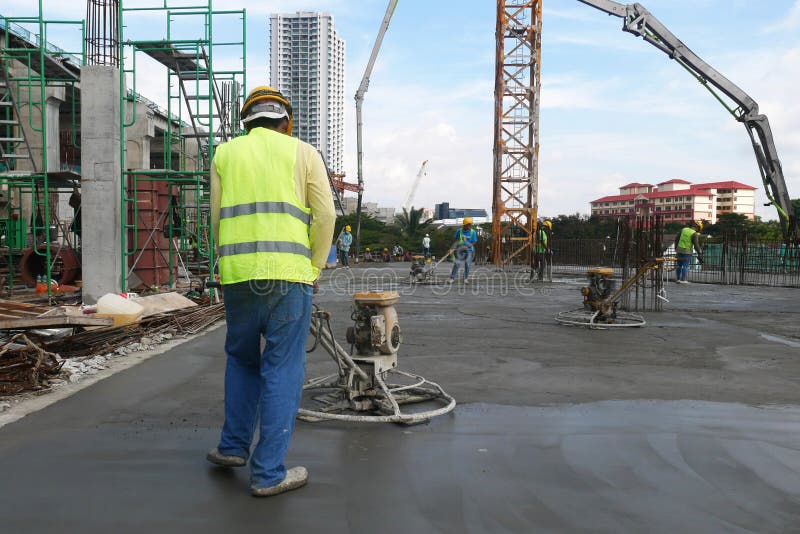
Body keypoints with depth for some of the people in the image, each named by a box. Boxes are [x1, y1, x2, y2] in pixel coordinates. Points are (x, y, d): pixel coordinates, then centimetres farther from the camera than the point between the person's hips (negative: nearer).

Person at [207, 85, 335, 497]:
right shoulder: (302, 152, 8)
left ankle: (234, 446, 28)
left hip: (237, 274, 3)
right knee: (282, 370, 3)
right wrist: (314, 269, 9)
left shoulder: (225, 154, 15)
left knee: (241, 358, 23)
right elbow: (325, 216, 0)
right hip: (289, 274, -2)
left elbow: (217, 219, 11)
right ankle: (268, 472, 8)